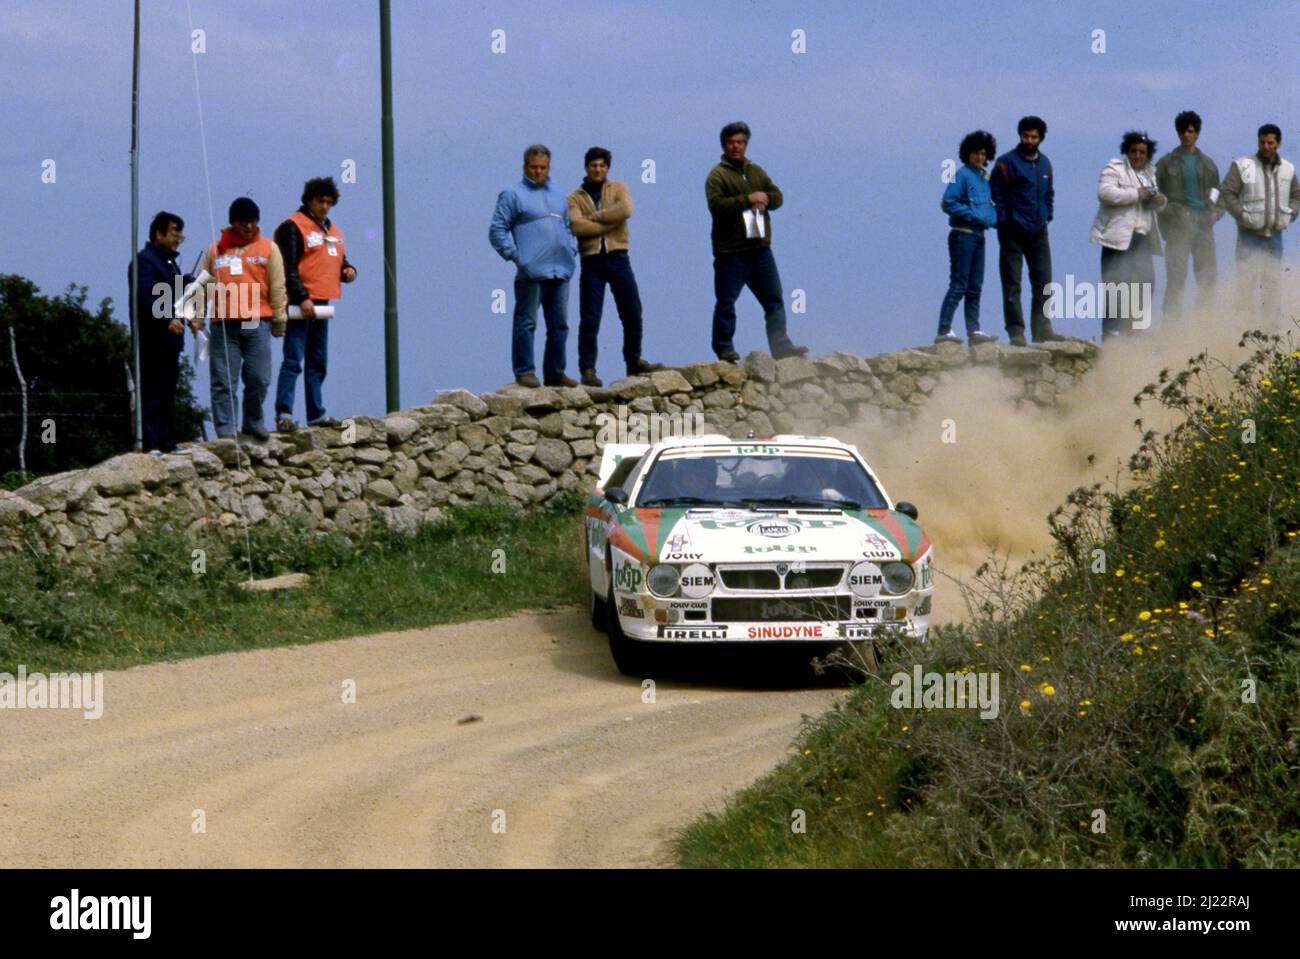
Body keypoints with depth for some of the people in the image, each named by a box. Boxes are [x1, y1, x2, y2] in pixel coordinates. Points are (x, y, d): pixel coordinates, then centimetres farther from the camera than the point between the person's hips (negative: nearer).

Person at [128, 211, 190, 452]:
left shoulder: (170, 261, 22)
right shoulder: (145, 260, -9)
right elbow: (145, 296, -21)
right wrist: (167, 320, -29)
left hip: (169, 339, 10)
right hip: (152, 339, -10)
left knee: (167, 392, 11)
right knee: (152, 392, -11)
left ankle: (165, 442, 16)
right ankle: (151, 443, -13)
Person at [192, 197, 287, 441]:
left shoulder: (268, 249, 10)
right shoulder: (215, 250, 12)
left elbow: (277, 288, 8)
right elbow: (203, 286, 13)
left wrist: (279, 319, 5)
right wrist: (197, 317, 5)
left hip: (257, 323, 0)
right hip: (224, 326, 0)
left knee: (259, 379, -1)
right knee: (223, 382, -3)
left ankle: (253, 421, 19)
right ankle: (225, 431, -1)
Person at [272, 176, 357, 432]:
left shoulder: (332, 231, 19)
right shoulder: (294, 227, -7)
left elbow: (339, 260, 28)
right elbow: (289, 267, -14)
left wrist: (348, 270, 4)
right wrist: (301, 298, -22)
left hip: (321, 304, 9)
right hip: (300, 305, -9)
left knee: (318, 363, 13)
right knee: (293, 361, -12)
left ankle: (316, 413, 19)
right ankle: (284, 414, -16)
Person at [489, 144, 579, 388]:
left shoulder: (558, 198, 21)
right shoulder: (512, 194, 1)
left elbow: (569, 228, 29)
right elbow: (497, 231, -2)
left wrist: (571, 250, 12)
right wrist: (514, 255, -10)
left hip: (560, 271, 6)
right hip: (531, 272, -6)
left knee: (559, 325, 8)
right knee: (526, 322, -8)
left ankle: (554, 373, 14)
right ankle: (524, 372, -6)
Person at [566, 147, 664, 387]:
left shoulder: (618, 188, 9)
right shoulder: (575, 198, 5)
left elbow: (625, 209, -12)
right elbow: (576, 226, -13)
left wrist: (594, 217, -10)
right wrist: (609, 223, -14)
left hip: (617, 257, 2)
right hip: (591, 260, -2)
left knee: (632, 314, 4)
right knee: (589, 319, -3)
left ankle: (634, 362, 19)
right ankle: (587, 369, 1)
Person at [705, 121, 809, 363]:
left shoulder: (756, 171, 16)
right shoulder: (718, 175, -4)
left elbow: (777, 196, 10)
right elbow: (717, 206, -18)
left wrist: (764, 199, -11)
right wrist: (748, 200, -21)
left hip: (760, 249, 6)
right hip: (731, 252, -6)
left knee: (774, 300, 6)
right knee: (726, 304, -4)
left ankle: (781, 347, 10)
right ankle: (725, 350, 0)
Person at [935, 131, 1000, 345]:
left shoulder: (985, 178, 15)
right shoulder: (962, 175, -9)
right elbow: (948, 203, -15)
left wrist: (992, 218, 6)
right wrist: (973, 215, -17)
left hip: (978, 235, 8)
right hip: (963, 235, -8)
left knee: (975, 287, 9)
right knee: (958, 285, -11)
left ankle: (974, 331, 12)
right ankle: (944, 330, -11)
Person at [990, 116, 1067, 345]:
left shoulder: (1045, 163, 12)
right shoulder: (1007, 162, -7)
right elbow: (995, 192, -7)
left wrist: (1047, 215, 10)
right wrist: (1003, 221, -11)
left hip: (1038, 231, 6)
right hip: (1013, 232, -6)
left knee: (1043, 282, 5)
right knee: (1012, 284, -2)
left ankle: (1042, 329, 10)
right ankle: (1016, 331, 0)